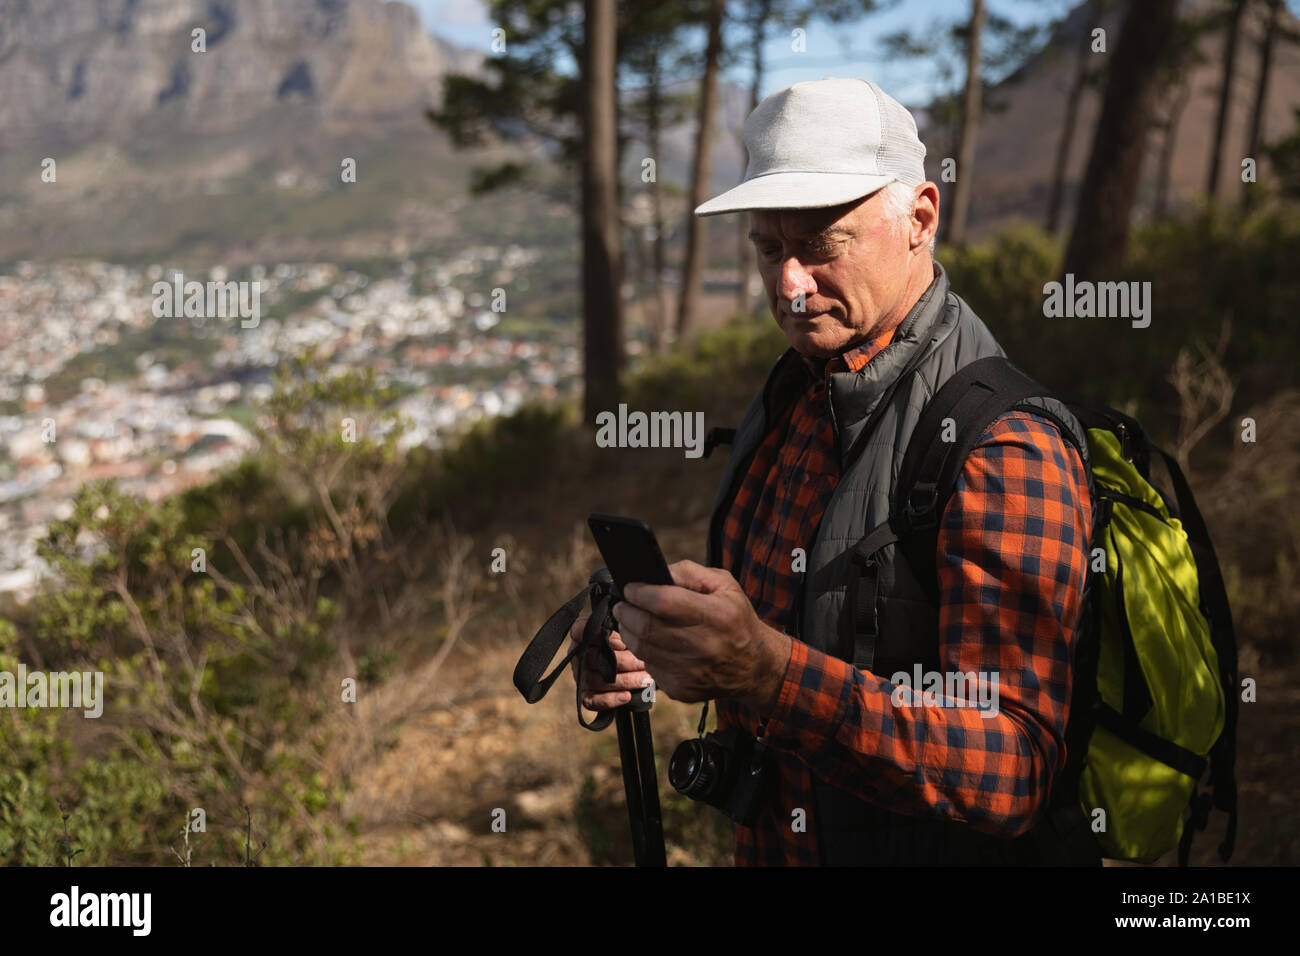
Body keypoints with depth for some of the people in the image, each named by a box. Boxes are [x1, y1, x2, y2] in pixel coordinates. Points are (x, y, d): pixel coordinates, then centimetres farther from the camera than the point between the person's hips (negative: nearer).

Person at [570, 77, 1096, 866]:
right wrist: (666, 652, -6)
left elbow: (1010, 774, -29)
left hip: (923, 852, -7)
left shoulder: (1006, 453, -23)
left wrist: (771, 672, -39)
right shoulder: (787, 399, 2)